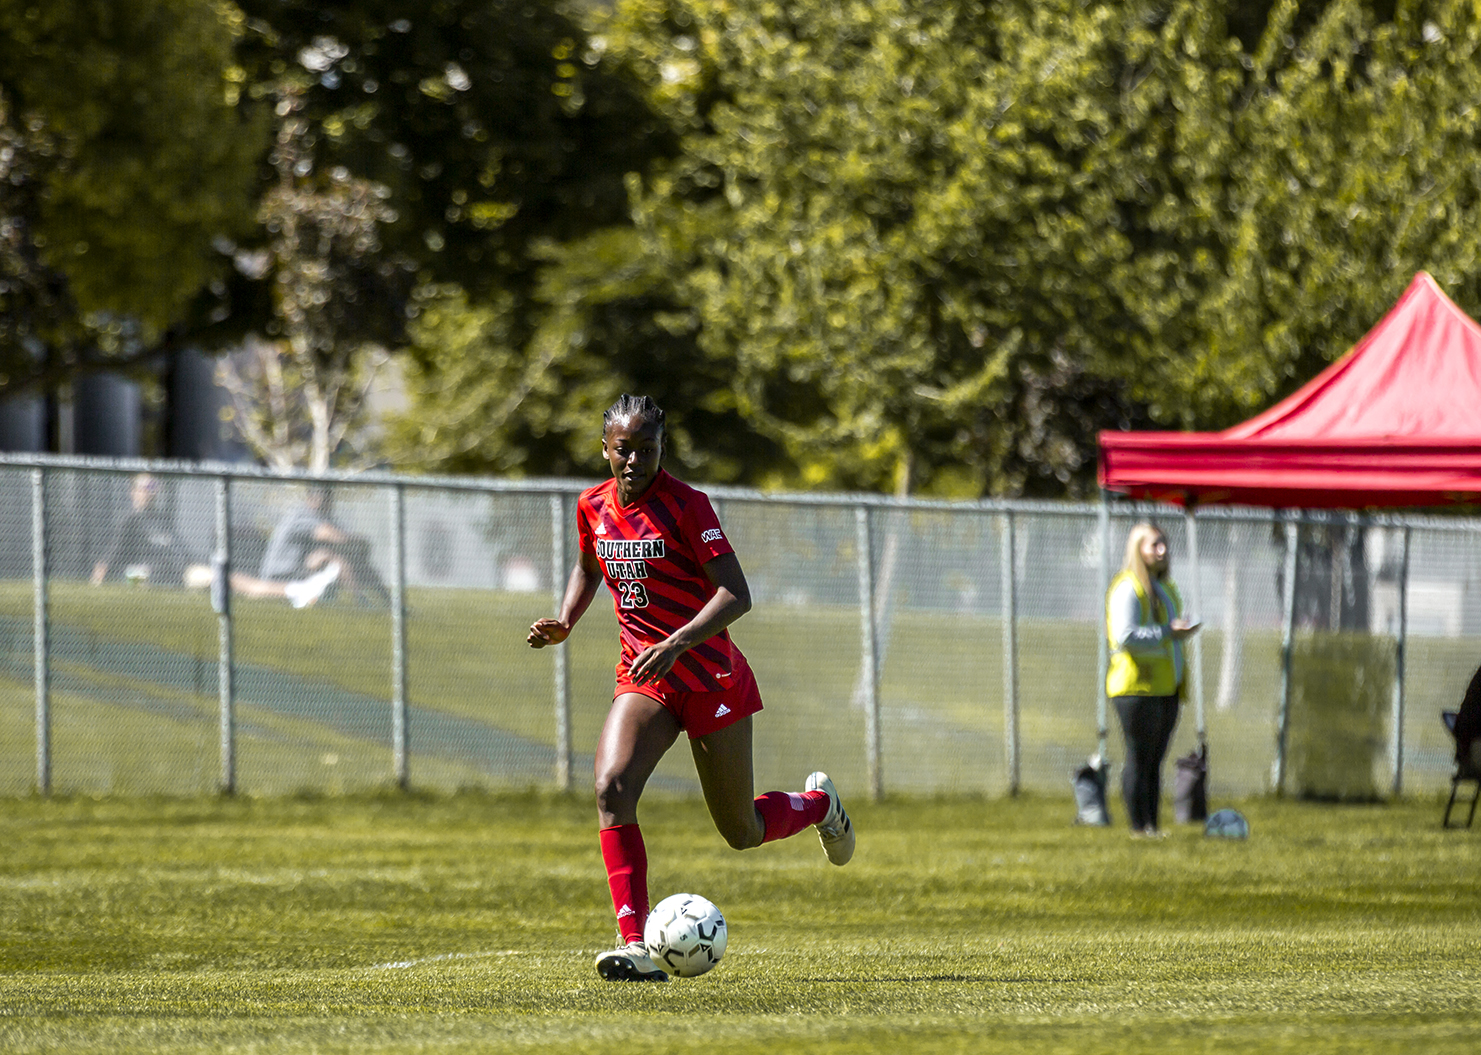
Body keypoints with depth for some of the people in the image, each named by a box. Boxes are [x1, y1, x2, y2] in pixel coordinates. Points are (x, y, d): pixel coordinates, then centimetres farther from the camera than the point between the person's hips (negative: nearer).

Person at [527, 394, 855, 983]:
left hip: (711, 676, -4)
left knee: (741, 832, 6)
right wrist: (564, 623, 5)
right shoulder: (593, 507, 2)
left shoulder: (686, 505, -15)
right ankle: (635, 945, -26)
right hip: (643, 676, 4)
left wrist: (676, 643, -34)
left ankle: (819, 804, 41)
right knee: (611, 789, -23)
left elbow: (736, 594, -21)